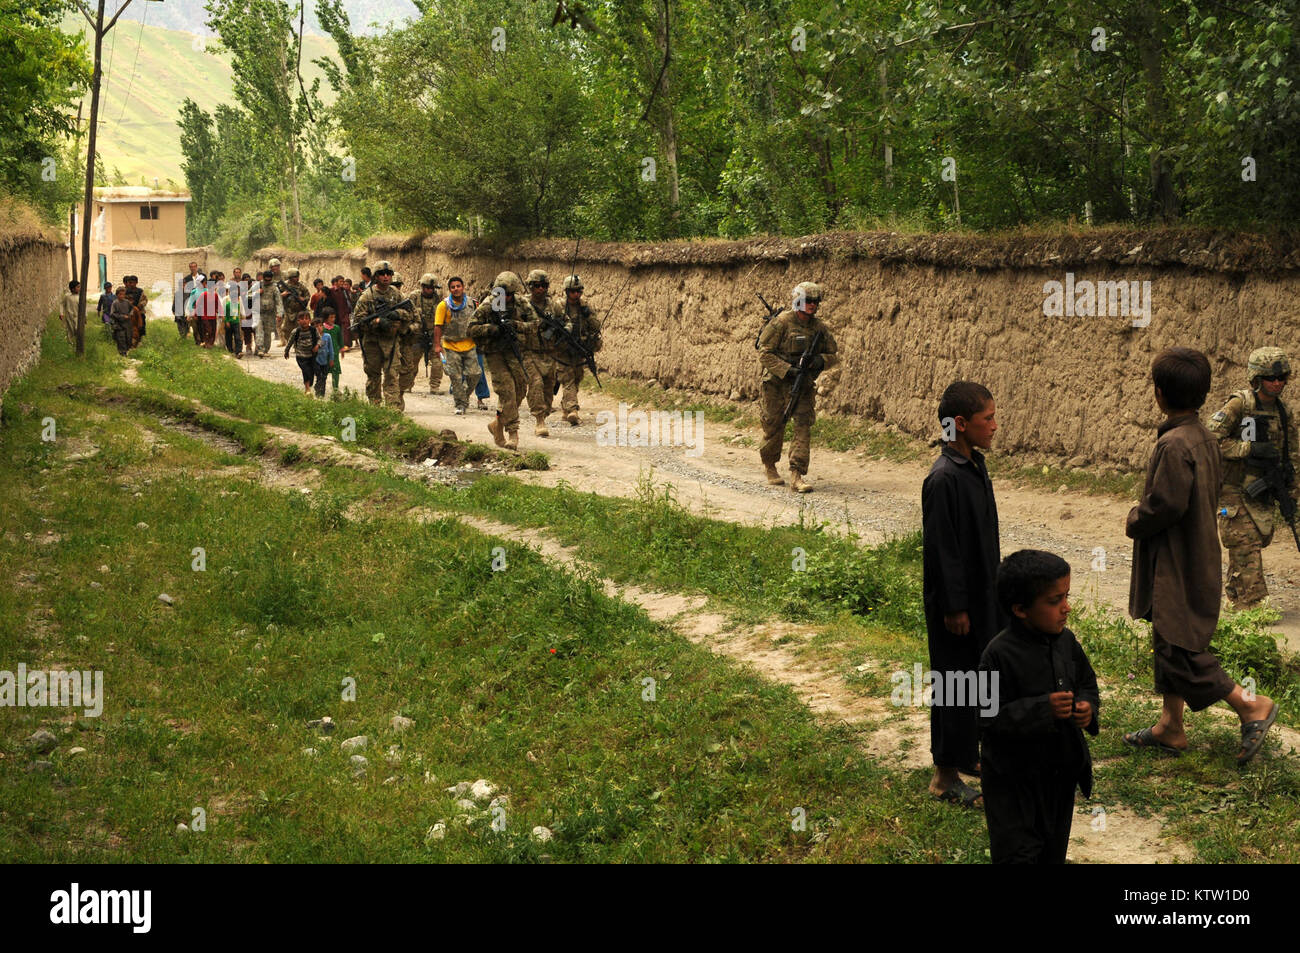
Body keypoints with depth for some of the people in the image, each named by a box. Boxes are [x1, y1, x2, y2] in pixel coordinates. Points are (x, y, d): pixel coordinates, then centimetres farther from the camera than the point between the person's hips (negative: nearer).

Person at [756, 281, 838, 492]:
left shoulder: (820, 327, 2)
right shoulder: (781, 323, -13)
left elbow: (832, 355, 12)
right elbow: (764, 353, -14)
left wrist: (820, 360, -11)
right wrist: (788, 370, -23)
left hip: (804, 386, 4)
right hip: (778, 384, -4)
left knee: (804, 427, -10)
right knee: (774, 428, 6)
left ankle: (796, 476, -13)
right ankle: (769, 466, 32)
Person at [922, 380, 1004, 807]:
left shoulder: (975, 465, 6)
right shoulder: (944, 479, -23)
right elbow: (940, 548, -21)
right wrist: (954, 607, -19)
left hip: (982, 593, 9)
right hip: (956, 601, -9)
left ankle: (967, 755, 32)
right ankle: (946, 774, 10)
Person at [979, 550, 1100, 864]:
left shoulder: (1065, 641, -2)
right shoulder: (1000, 655, -23)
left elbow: (1087, 682, 13)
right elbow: (988, 717, -24)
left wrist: (1088, 707, -9)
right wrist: (1042, 709, -31)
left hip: (1062, 772, 7)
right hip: (1013, 777, -7)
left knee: (1053, 850, 20)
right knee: (1019, 852, -3)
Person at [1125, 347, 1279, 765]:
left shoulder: (1174, 444, -24)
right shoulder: (1205, 439, 6)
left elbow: (1166, 503, -27)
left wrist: (1135, 523, -7)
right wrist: (1145, 518, 16)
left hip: (1177, 568, -10)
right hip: (1195, 556, 10)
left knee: (1179, 650, -4)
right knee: (1169, 644, 18)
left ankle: (1251, 706, 1)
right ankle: (1171, 726, 26)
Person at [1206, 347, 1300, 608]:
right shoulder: (1239, 405, -12)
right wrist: (1252, 448, -24)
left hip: (1263, 494, 7)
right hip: (1235, 491, -7)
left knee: (1259, 541, 13)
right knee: (1247, 548, -10)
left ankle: (1233, 592, 30)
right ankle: (1252, 605, -9)